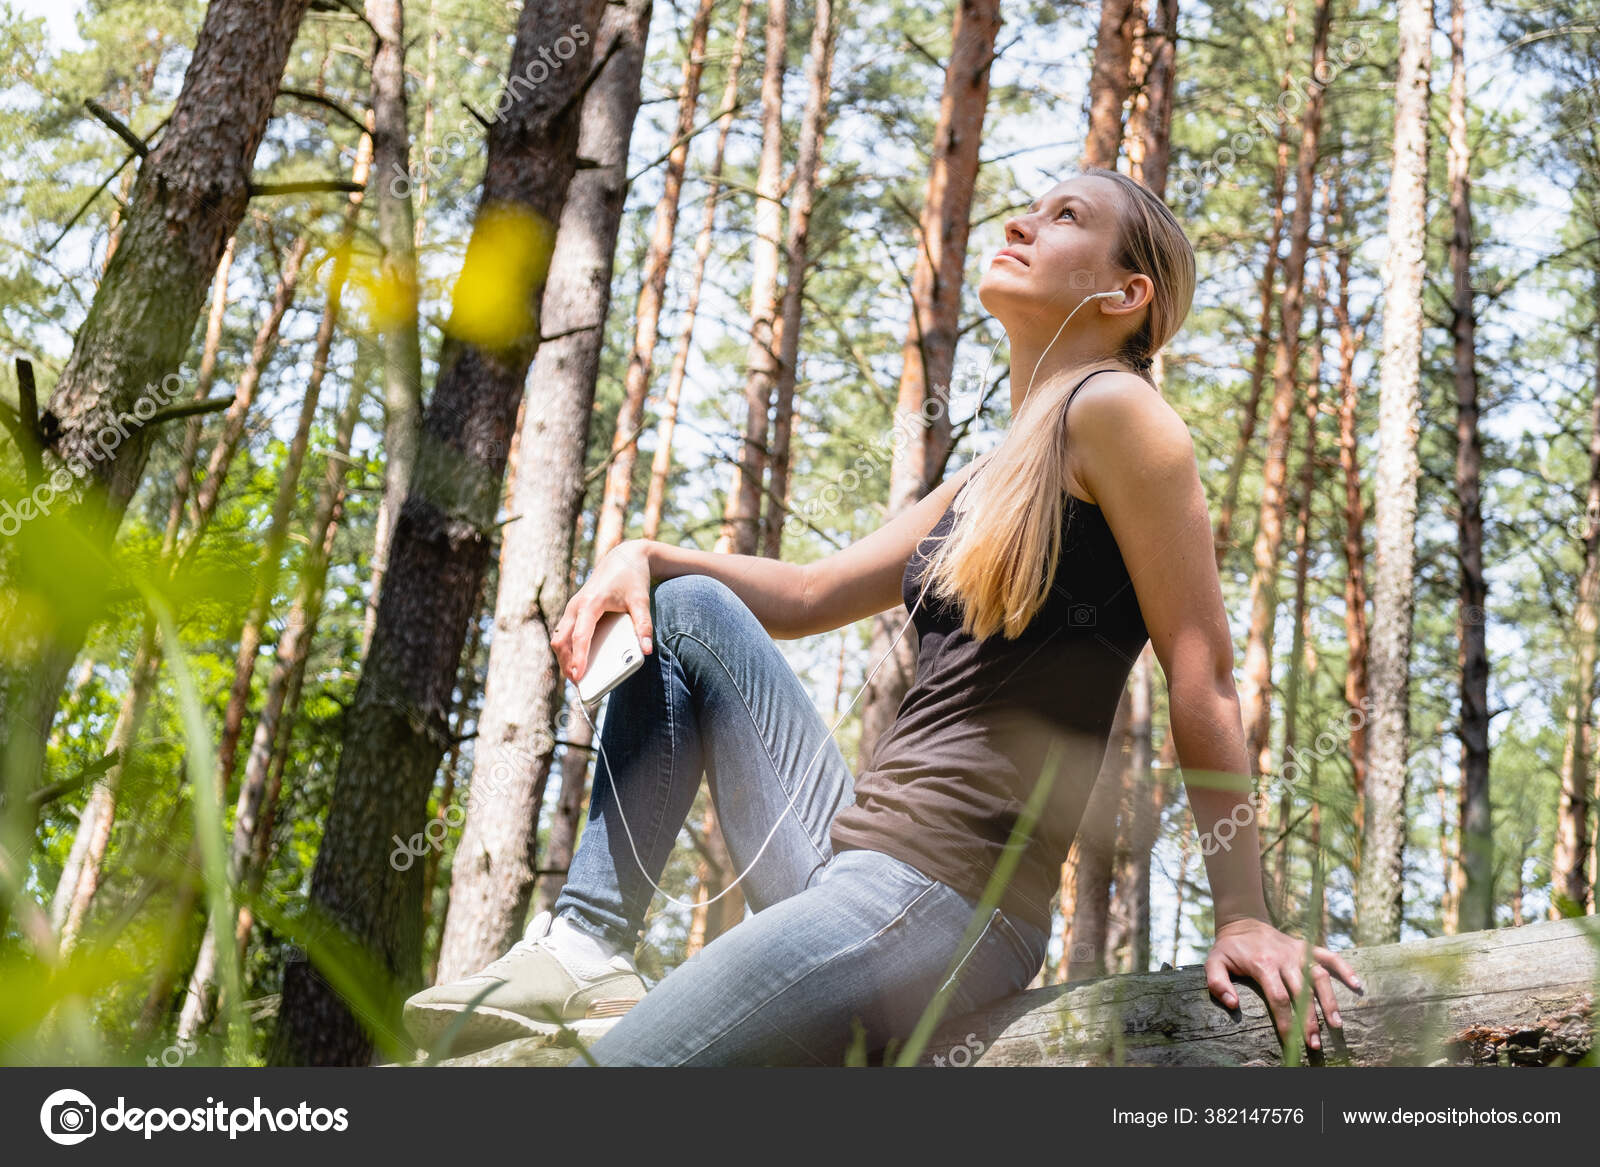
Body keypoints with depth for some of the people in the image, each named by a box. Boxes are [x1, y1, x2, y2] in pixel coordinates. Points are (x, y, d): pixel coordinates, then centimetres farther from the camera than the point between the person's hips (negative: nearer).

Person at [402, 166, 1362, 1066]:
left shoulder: (1113, 408, -8)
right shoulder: (988, 478, 19)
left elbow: (1203, 673, -11)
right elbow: (808, 596, 23)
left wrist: (1245, 918, -13)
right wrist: (645, 556, 7)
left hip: (946, 900, -9)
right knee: (686, 606, 11)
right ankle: (591, 945, 4)